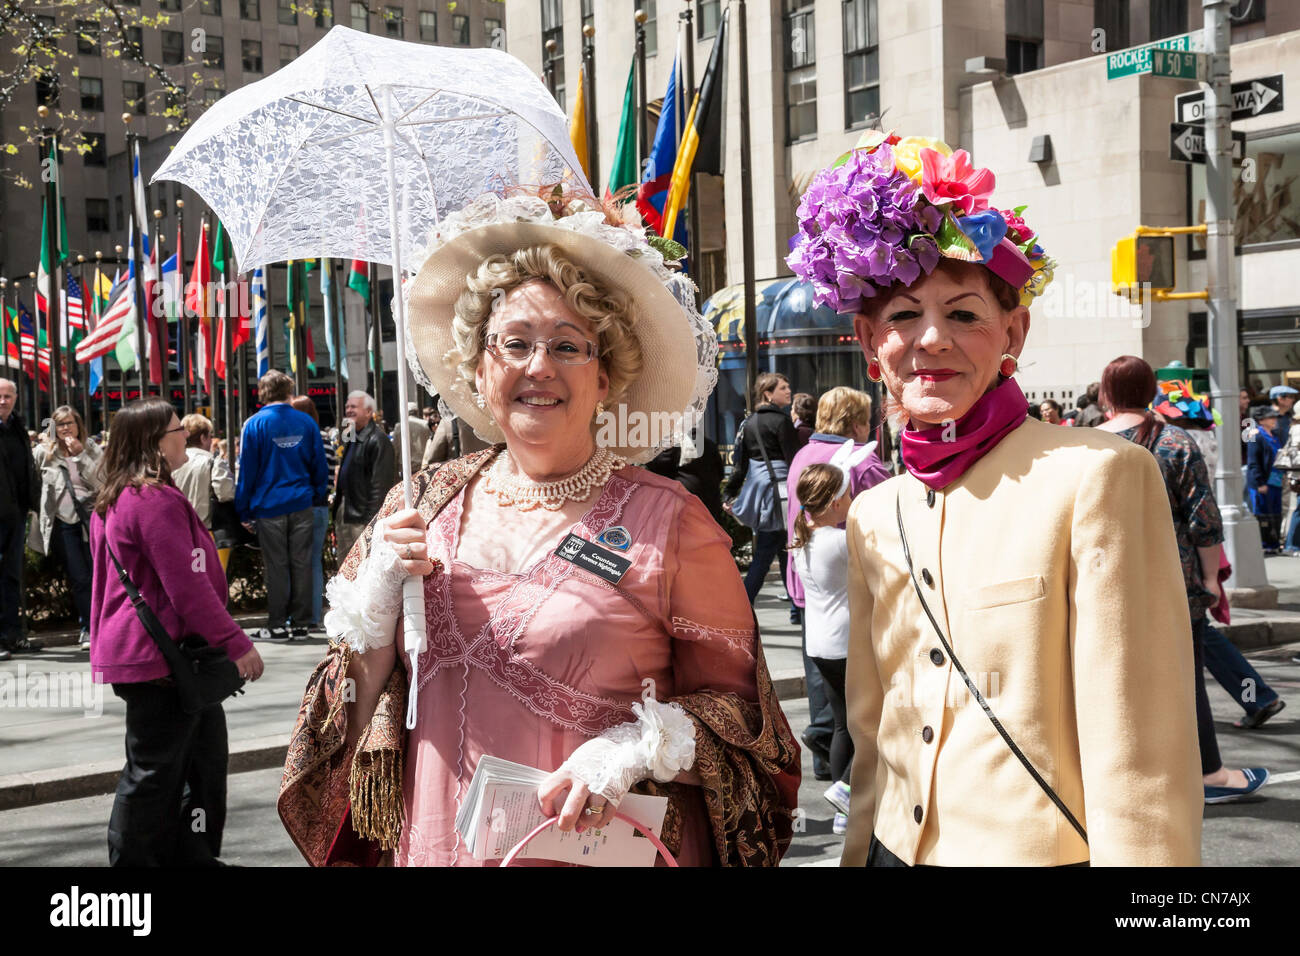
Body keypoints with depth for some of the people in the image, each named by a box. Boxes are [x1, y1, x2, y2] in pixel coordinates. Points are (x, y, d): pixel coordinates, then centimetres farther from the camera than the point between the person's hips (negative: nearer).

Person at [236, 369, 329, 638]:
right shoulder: (306, 422, 3)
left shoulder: (255, 424, -6)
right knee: (301, 564, 7)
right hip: (301, 505, 3)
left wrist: (244, 511, 3)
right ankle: (301, 623, 12)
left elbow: (247, 470, -3)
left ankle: (277, 625, 8)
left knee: (276, 566, 3)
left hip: (269, 506, -2)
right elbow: (319, 464, 7)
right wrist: (318, 495, 17)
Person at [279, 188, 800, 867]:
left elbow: (735, 697, -5)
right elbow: (357, 712, 6)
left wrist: (633, 750, -19)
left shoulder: (667, 522, -10)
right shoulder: (428, 505, 1)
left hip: (601, 846, -3)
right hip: (437, 841, 4)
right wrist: (380, 594, -10)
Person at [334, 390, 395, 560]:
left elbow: (380, 484, -18)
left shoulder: (378, 441, -14)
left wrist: (371, 520, -21)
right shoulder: (349, 436, 15)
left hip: (362, 516, -9)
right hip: (344, 510, 9)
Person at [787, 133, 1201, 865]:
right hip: (897, 850, 5)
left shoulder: (1096, 476, -14)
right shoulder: (873, 518, 5)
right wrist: (859, 853, 10)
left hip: (1044, 851, -5)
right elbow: (875, 741, 11)